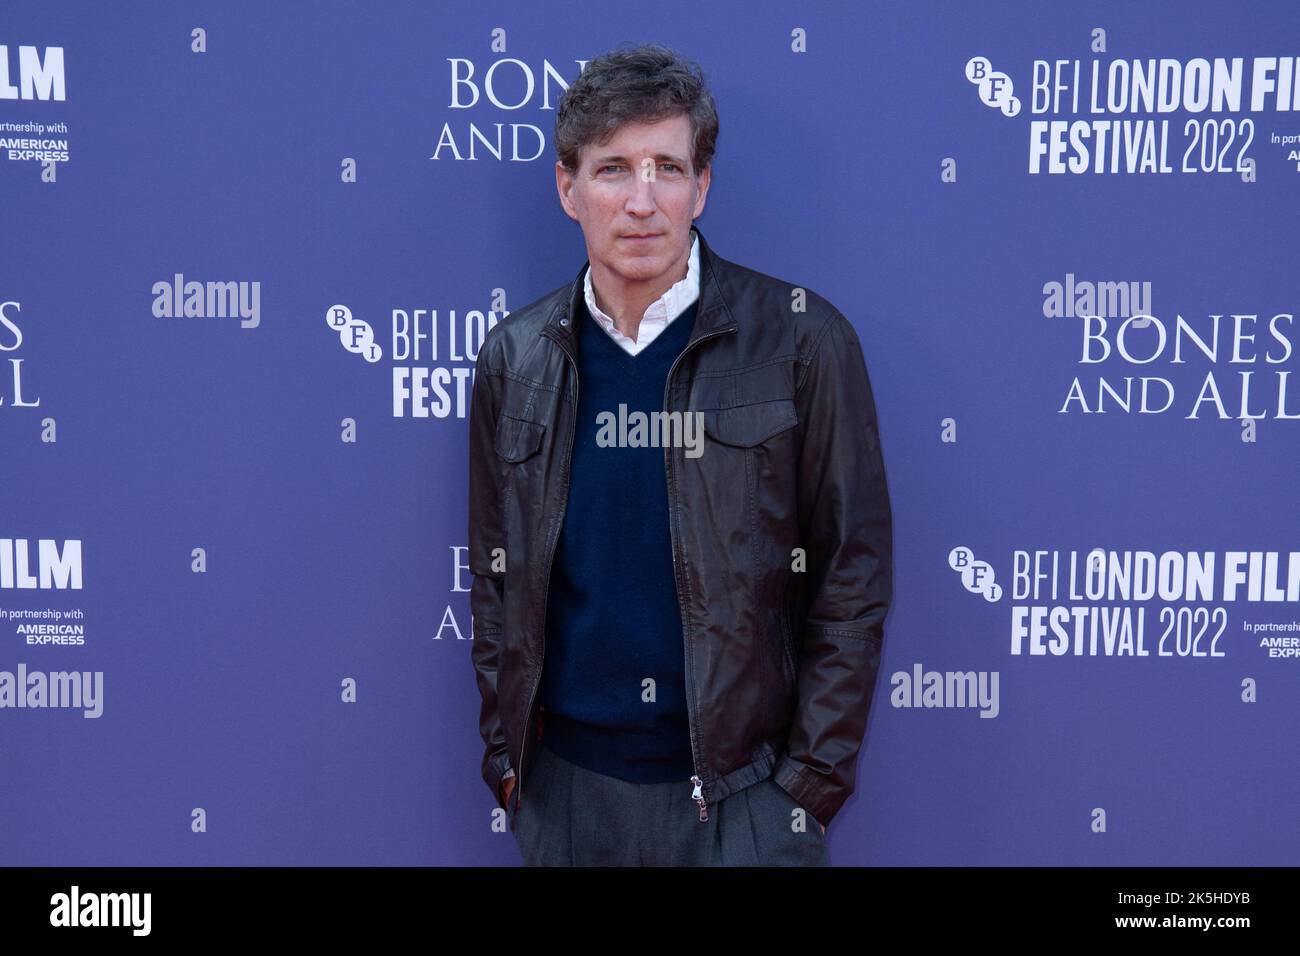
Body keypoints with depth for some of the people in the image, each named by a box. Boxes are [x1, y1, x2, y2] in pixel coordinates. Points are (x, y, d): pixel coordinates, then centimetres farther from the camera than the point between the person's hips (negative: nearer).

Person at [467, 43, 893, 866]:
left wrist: (811, 782, -8)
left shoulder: (801, 342, -8)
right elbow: (495, 576, 9)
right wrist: (504, 750, 5)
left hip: (742, 792, -3)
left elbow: (854, 578, -6)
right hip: (566, 785, 3)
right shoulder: (515, 357, 2)